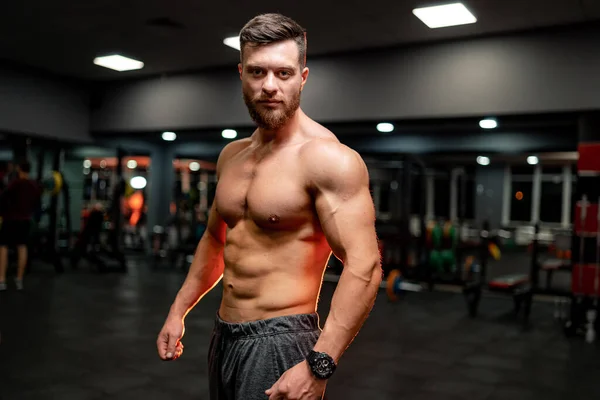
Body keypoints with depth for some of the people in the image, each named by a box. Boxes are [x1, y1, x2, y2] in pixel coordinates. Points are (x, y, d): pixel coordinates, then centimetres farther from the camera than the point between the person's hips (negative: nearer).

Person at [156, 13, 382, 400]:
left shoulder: (328, 158, -16)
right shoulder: (231, 155, 7)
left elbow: (364, 267, -23)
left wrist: (318, 366, -28)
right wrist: (179, 310, 18)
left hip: (281, 341, -7)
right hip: (223, 336, 7)